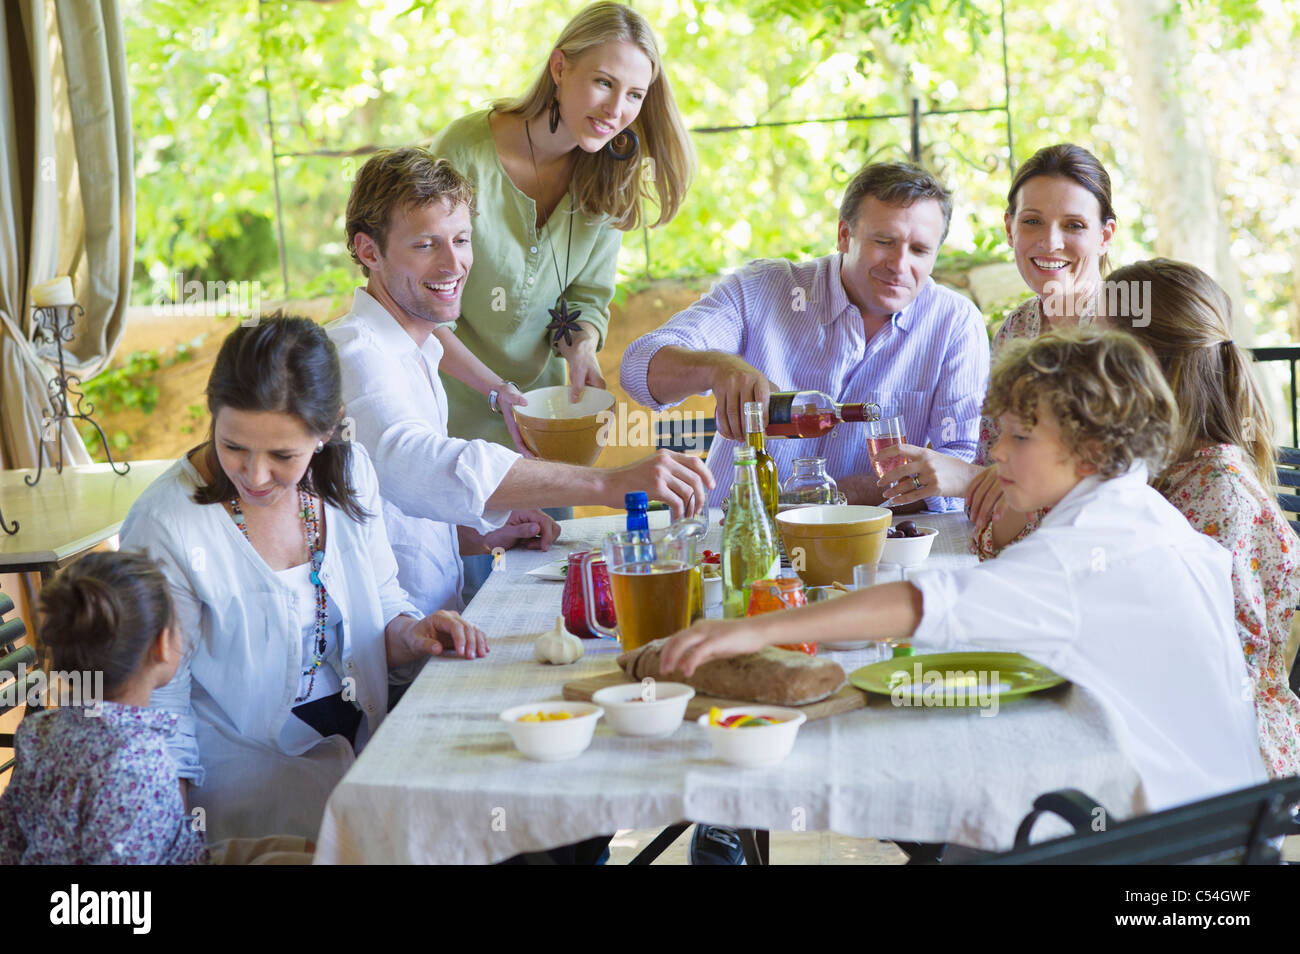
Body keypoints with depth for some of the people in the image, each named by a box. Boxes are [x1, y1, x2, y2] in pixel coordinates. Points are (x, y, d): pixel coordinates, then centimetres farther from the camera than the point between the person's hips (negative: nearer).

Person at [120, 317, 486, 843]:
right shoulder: (163, 526, -16)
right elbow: (161, 705, -8)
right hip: (248, 772, -6)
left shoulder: (350, 471, -1)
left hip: (360, 745, 6)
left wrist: (409, 633, -9)